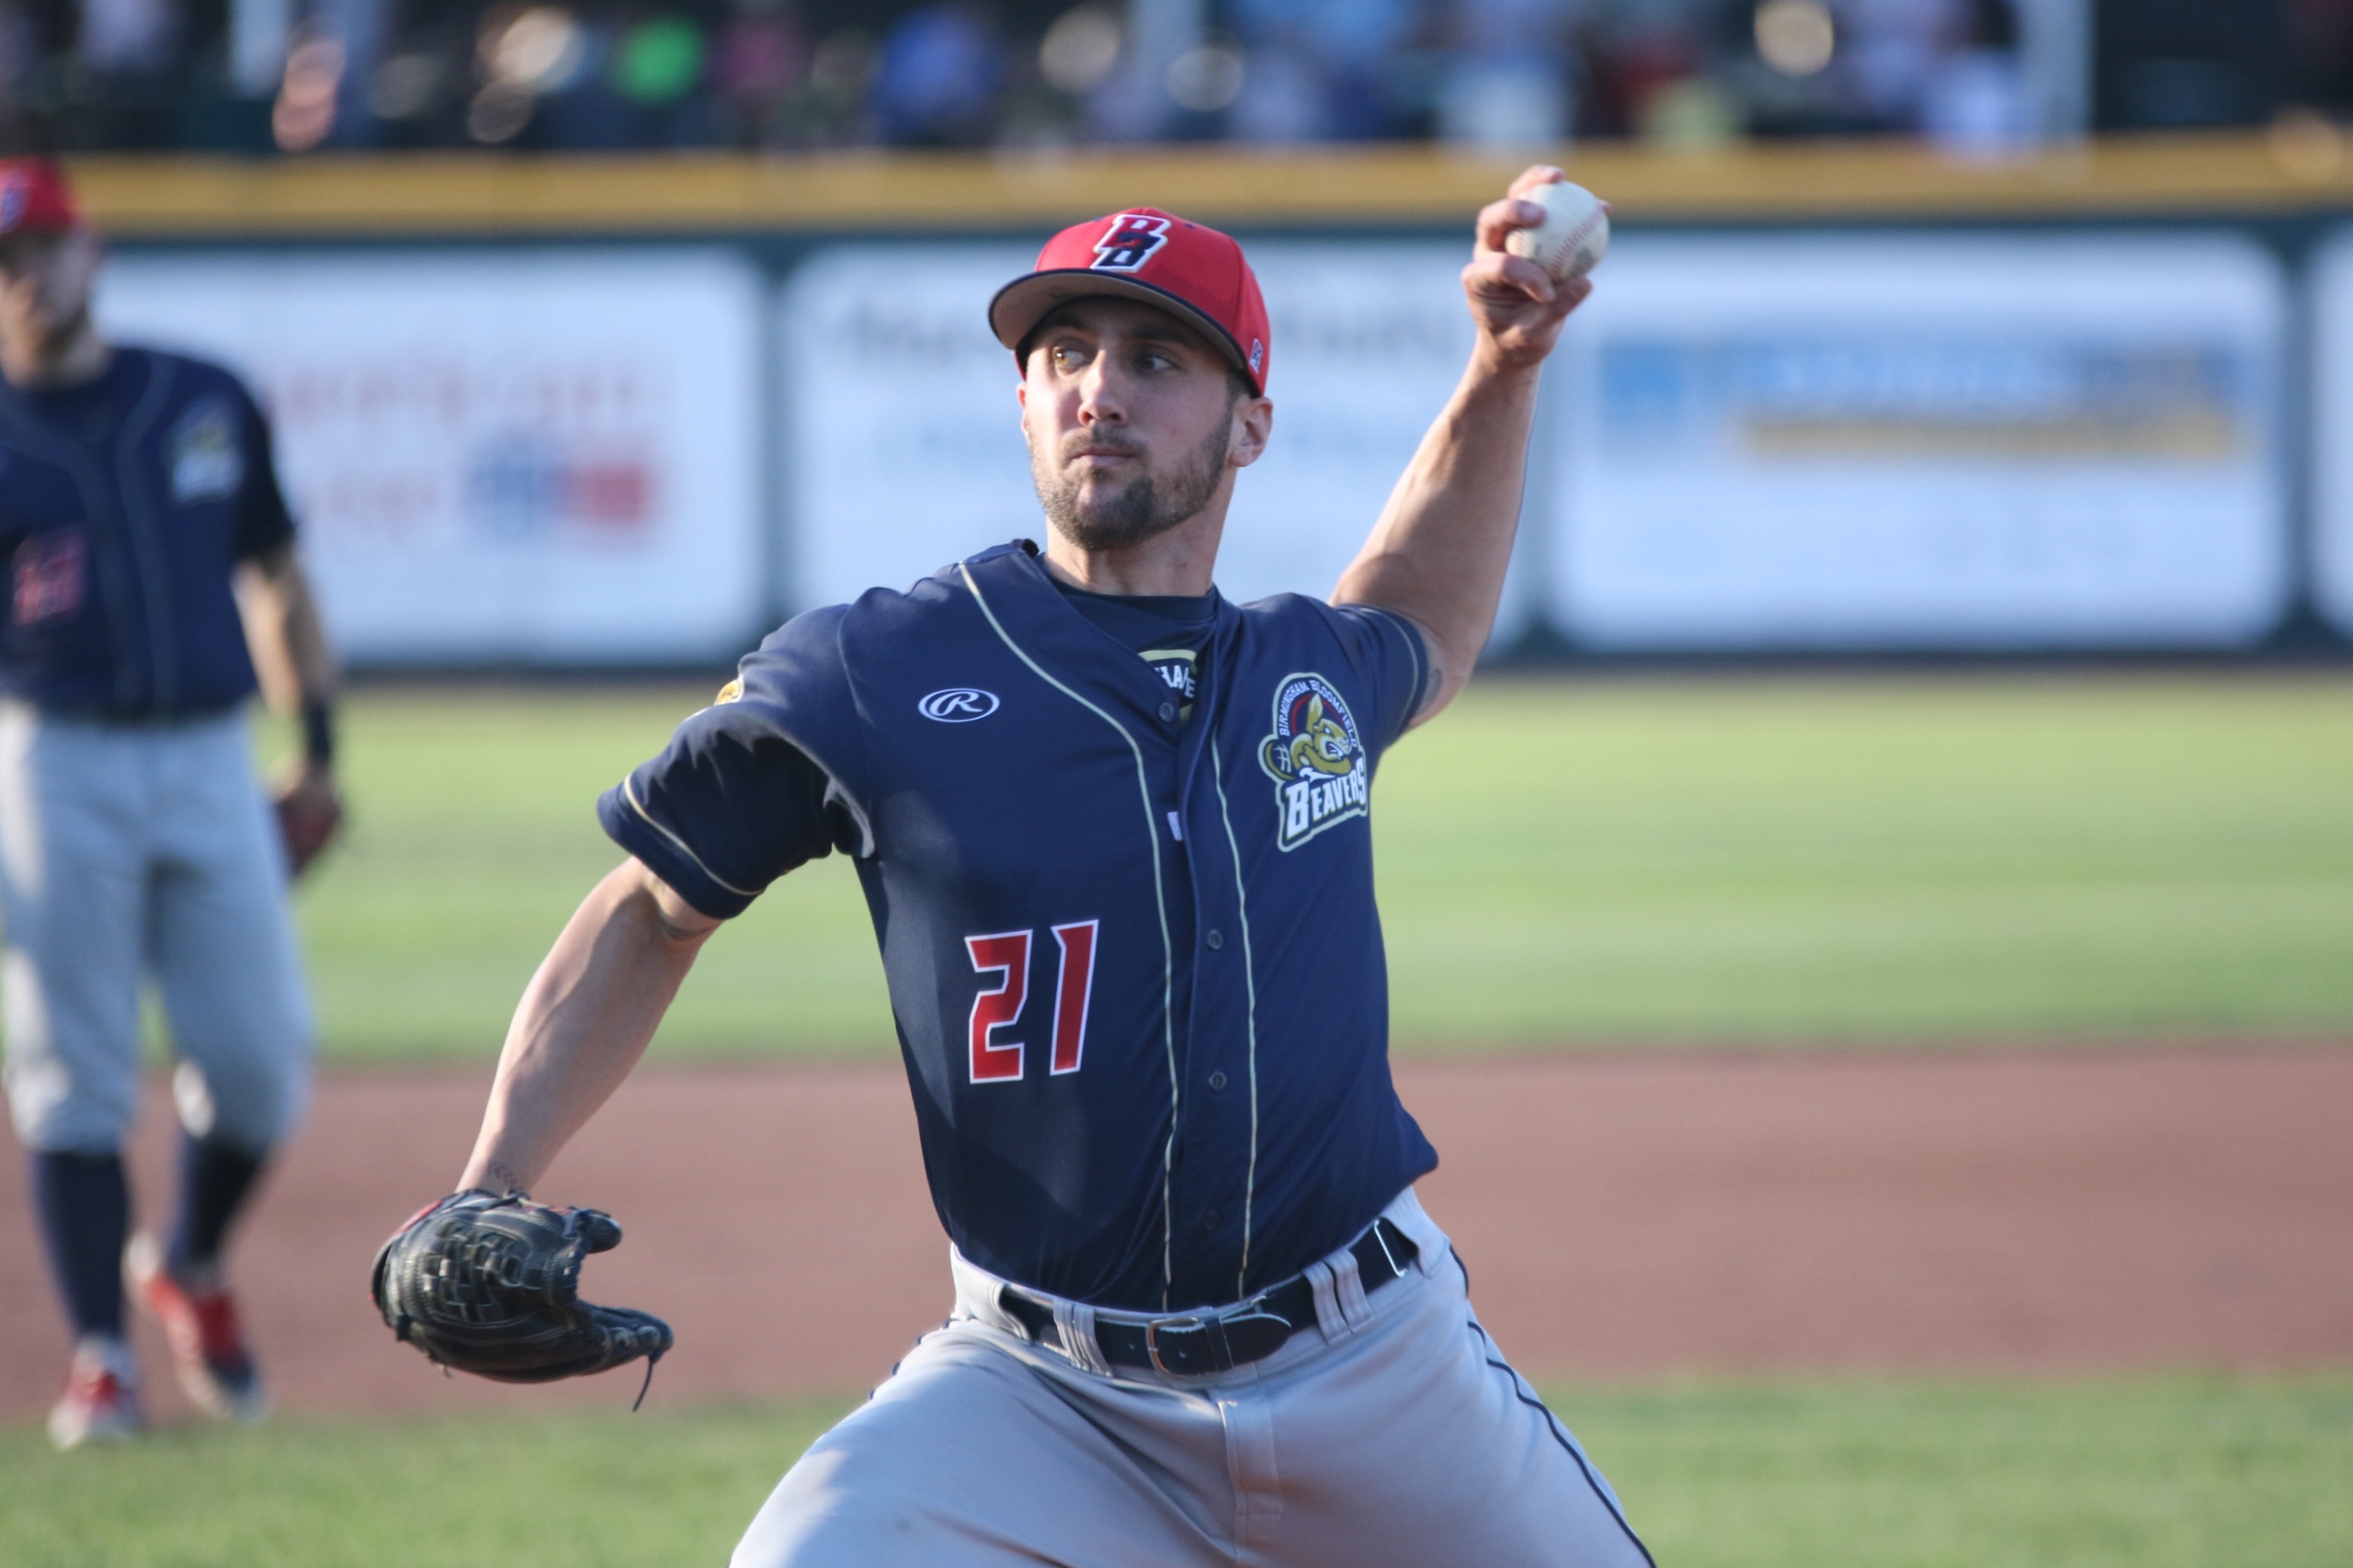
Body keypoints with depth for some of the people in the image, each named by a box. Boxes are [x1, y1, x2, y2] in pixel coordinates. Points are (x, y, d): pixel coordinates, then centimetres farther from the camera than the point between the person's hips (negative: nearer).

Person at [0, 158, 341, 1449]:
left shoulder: (208, 405, 10)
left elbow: (275, 576, 18)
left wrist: (320, 748, 12)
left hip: (210, 763, 3)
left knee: (260, 1055, -1)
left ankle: (190, 1269, 26)